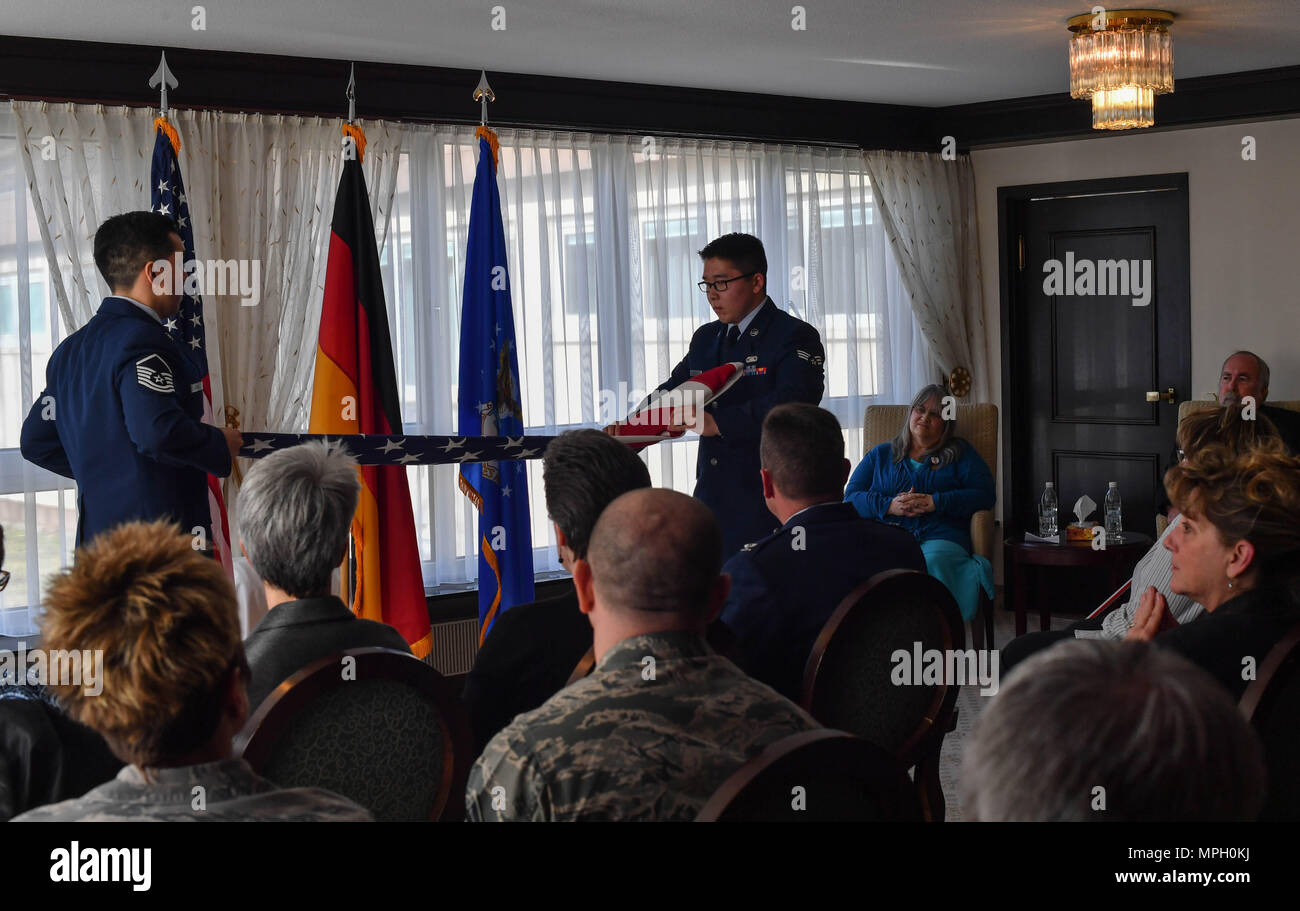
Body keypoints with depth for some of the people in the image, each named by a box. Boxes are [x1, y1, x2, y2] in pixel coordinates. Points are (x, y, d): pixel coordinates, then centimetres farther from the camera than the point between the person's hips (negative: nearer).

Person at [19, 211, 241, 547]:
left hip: (96, 531, 9)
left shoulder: (71, 348, 14)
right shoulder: (143, 342, -14)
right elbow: (158, 432, -28)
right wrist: (221, 444, -11)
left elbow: (36, 442, 18)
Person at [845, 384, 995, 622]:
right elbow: (851, 496, 16)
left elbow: (986, 494, 10)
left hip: (940, 538, -1)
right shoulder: (881, 454, 27)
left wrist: (935, 503, -3)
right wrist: (889, 505, -3)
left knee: (932, 561, -40)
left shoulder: (960, 452, 24)